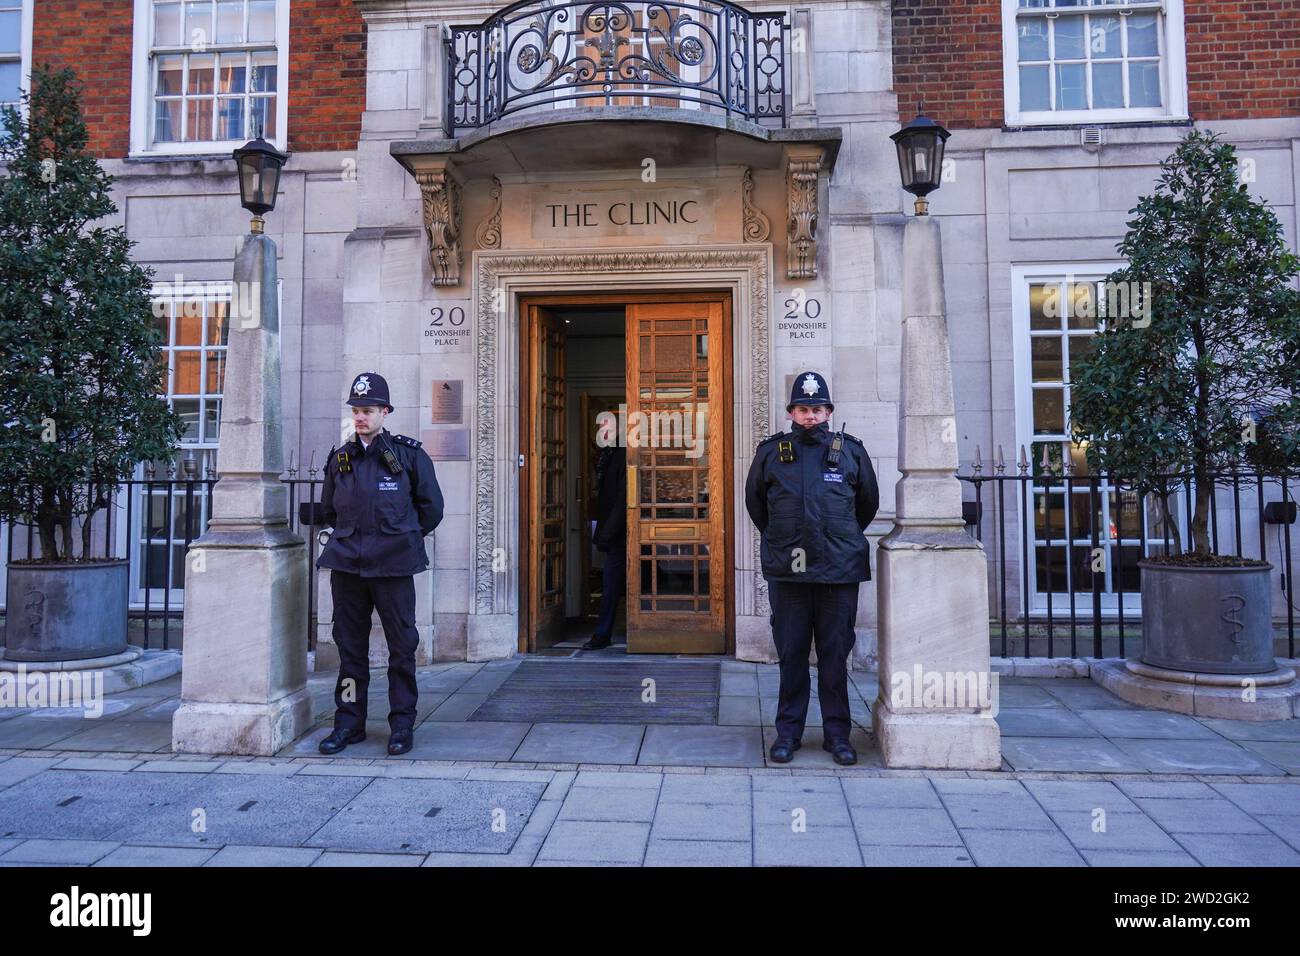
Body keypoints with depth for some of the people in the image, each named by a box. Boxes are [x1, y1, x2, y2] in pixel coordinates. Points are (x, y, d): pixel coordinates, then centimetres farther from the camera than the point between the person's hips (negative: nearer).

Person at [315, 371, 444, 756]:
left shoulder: (408, 454, 0)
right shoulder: (339, 458, 10)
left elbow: (431, 507, 6)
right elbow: (328, 511, 23)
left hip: (392, 566, -3)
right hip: (346, 565, 4)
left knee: (402, 646, 2)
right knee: (350, 645, 9)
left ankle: (402, 725, 12)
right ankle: (349, 723, 19)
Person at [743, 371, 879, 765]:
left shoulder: (851, 451, 5)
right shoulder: (770, 452, 5)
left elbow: (868, 503, 19)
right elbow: (755, 502, 20)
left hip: (839, 571, 0)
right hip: (786, 571, 0)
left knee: (835, 655, 6)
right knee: (791, 654, 7)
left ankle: (837, 733, 17)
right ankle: (788, 731, 17)